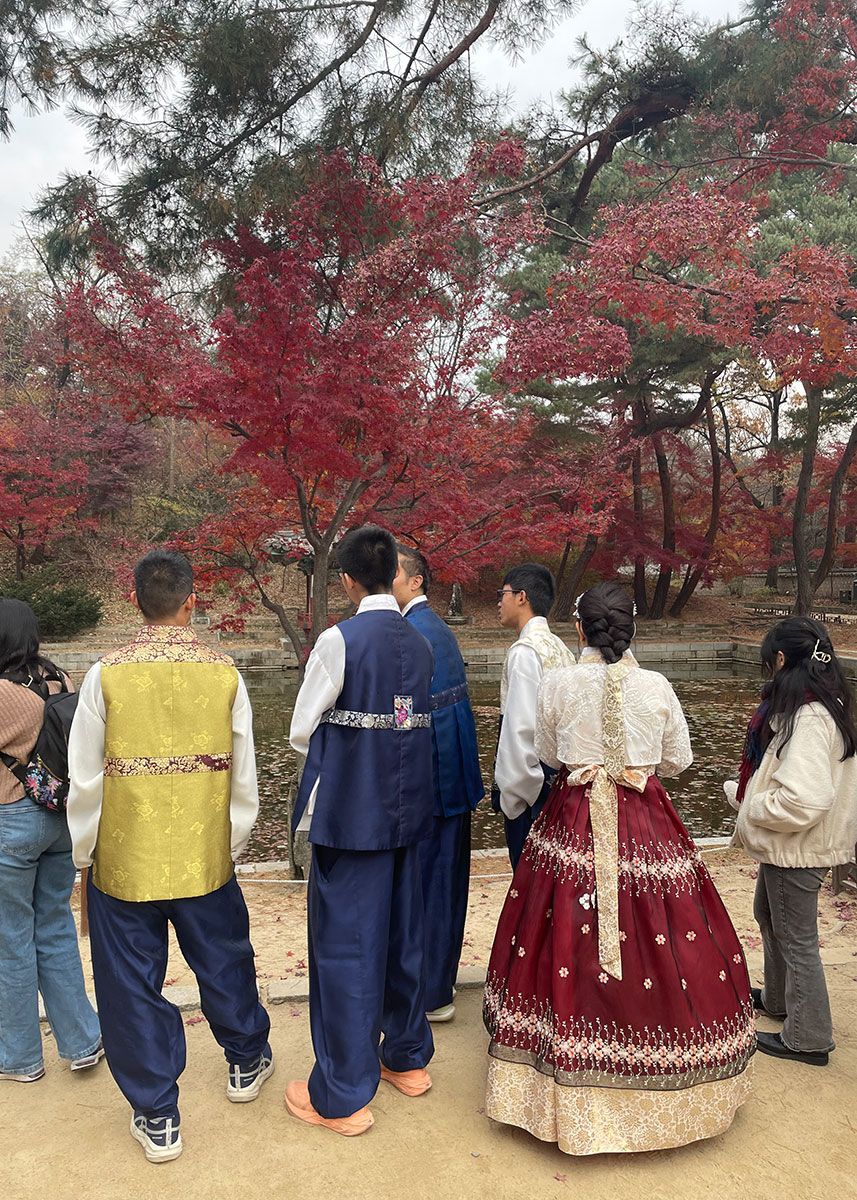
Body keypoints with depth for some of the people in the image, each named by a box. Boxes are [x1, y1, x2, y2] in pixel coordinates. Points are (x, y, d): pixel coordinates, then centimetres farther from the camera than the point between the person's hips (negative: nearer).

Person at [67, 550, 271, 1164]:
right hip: (205, 859, 2)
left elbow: (86, 780, -6)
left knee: (134, 984, 15)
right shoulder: (224, 673, -8)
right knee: (226, 961, 22)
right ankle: (246, 1064, 45)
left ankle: (157, 1118, 28)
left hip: (125, 861, -1)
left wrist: (84, 855, 8)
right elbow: (244, 775, -2)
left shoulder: (107, 674, -11)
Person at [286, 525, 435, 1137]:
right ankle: (407, 1056, 37)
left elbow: (302, 732, -6)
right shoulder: (420, 643, 3)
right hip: (407, 809, 6)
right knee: (403, 932, 19)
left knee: (346, 944, 4)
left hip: (350, 811, -6)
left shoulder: (339, 640, -14)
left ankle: (342, 1097, 17)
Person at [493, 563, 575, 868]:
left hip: (530, 783, -8)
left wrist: (510, 791, -12)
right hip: (557, 774, 9)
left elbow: (521, 728, -20)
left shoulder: (525, 651, -16)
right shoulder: (559, 647, 9)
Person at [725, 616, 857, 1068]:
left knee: (795, 938, 7)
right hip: (786, 847, 10)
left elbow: (802, 800, -35)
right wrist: (748, 790, 4)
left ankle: (807, 1039, 24)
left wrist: (749, 804, -18)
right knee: (768, 915, 27)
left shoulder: (809, 718, -28)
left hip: (797, 848, -10)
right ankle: (778, 998, 47)